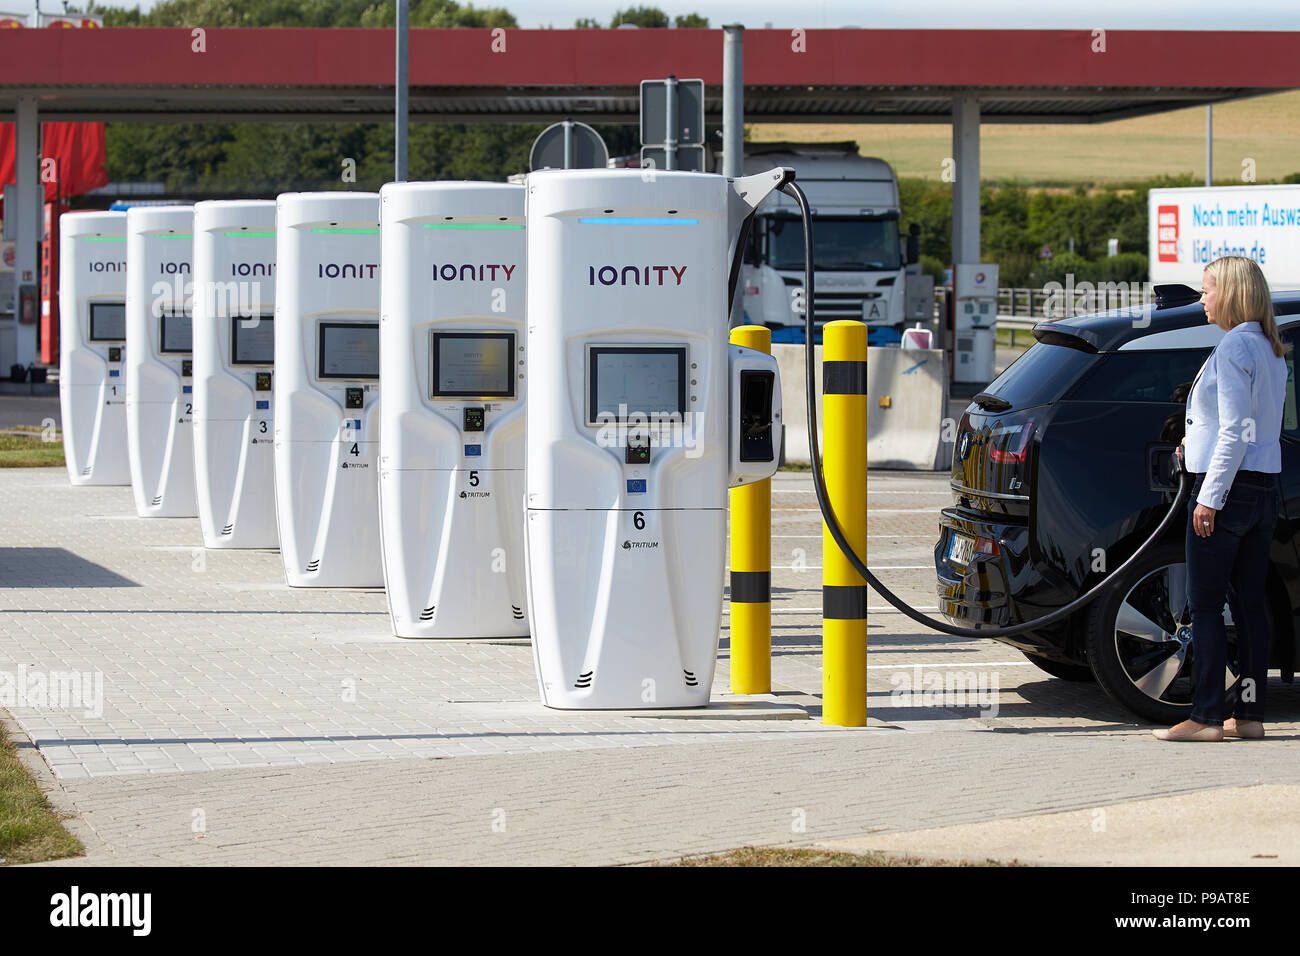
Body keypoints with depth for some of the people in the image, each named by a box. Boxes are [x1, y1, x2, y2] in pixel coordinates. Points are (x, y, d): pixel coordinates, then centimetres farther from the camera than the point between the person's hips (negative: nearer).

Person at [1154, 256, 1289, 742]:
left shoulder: (1233, 348, -14)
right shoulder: (1270, 350, 14)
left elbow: (1236, 432, -18)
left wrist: (1210, 496, -17)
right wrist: (1198, 445, 20)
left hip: (1228, 485, -9)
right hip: (1264, 489, 9)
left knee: (1204, 605, -5)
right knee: (1249, 603, 9)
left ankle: (1206, 717, -6)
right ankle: (1250, 714, 10)